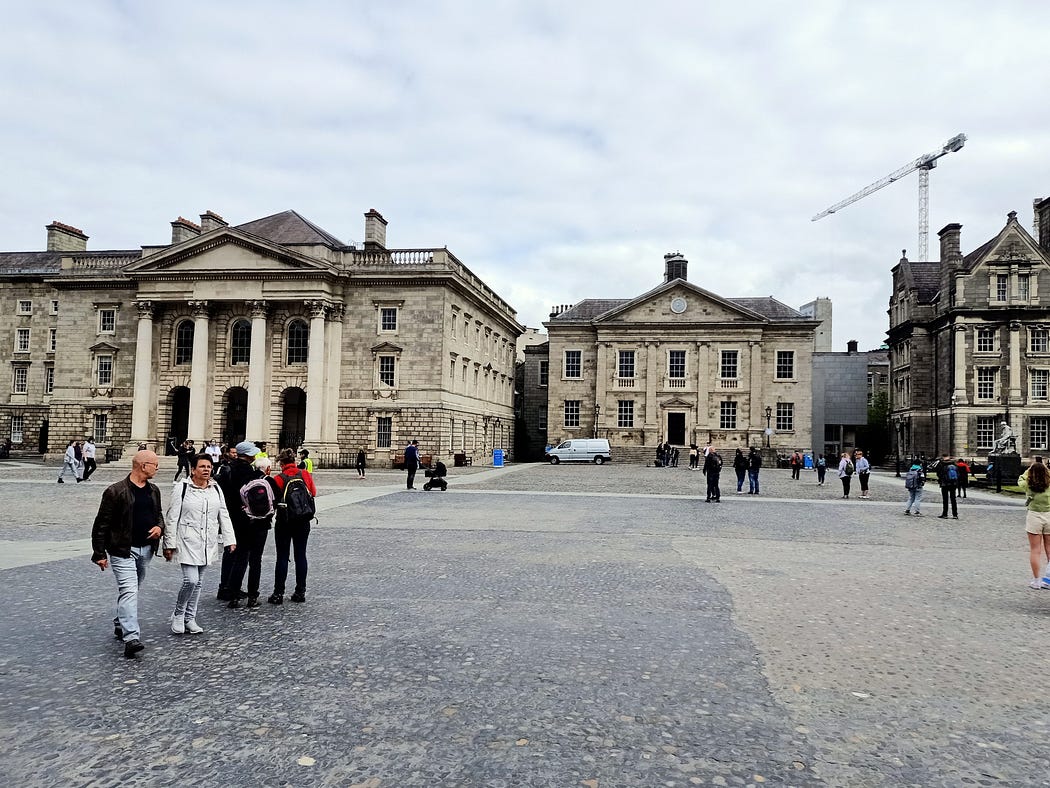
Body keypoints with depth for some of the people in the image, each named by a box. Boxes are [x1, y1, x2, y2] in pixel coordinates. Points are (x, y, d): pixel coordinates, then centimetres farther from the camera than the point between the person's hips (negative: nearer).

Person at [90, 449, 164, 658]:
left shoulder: (153, 490, 8)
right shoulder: (116, 491, -12)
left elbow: (158, 513, 23)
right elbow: (101, 524, -9)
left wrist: (159, 526, -1)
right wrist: (99, 553, -9)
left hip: (146, 549, 7)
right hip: (123, 550, -7)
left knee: (131, 590, 18)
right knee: (129, 591, -14)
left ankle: (120, 625, 35)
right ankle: (131, 638, -18)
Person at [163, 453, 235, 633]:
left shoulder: (215, 489, 8)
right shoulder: (182, 488, -7)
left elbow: (224, 515, 11)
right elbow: (171, 517, -6)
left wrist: (229, 539, 3)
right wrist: (169, 544, -7)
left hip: (208, 543, 5)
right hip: (188, 542, -5)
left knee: (198, 582, 12)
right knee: (191, 580, -13)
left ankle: (189, 618, 24)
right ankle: (178, 614, 11)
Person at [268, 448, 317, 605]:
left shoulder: (279, 479, -11)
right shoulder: (305, 474, -3)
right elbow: (313, 493, 8)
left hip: (284, 521, -3)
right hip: (303, 521, 3)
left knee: (282, 556, 4)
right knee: (300, 555, 10)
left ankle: (278, 593, 6)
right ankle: (300, 592, 15)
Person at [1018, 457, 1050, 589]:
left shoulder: (1028, 485, -8)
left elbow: (1020, 480, 15)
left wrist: (1030, 468, 19)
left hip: (1034, 517, -2)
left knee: (1035, 550, 3)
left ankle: (1036, 581, 7)